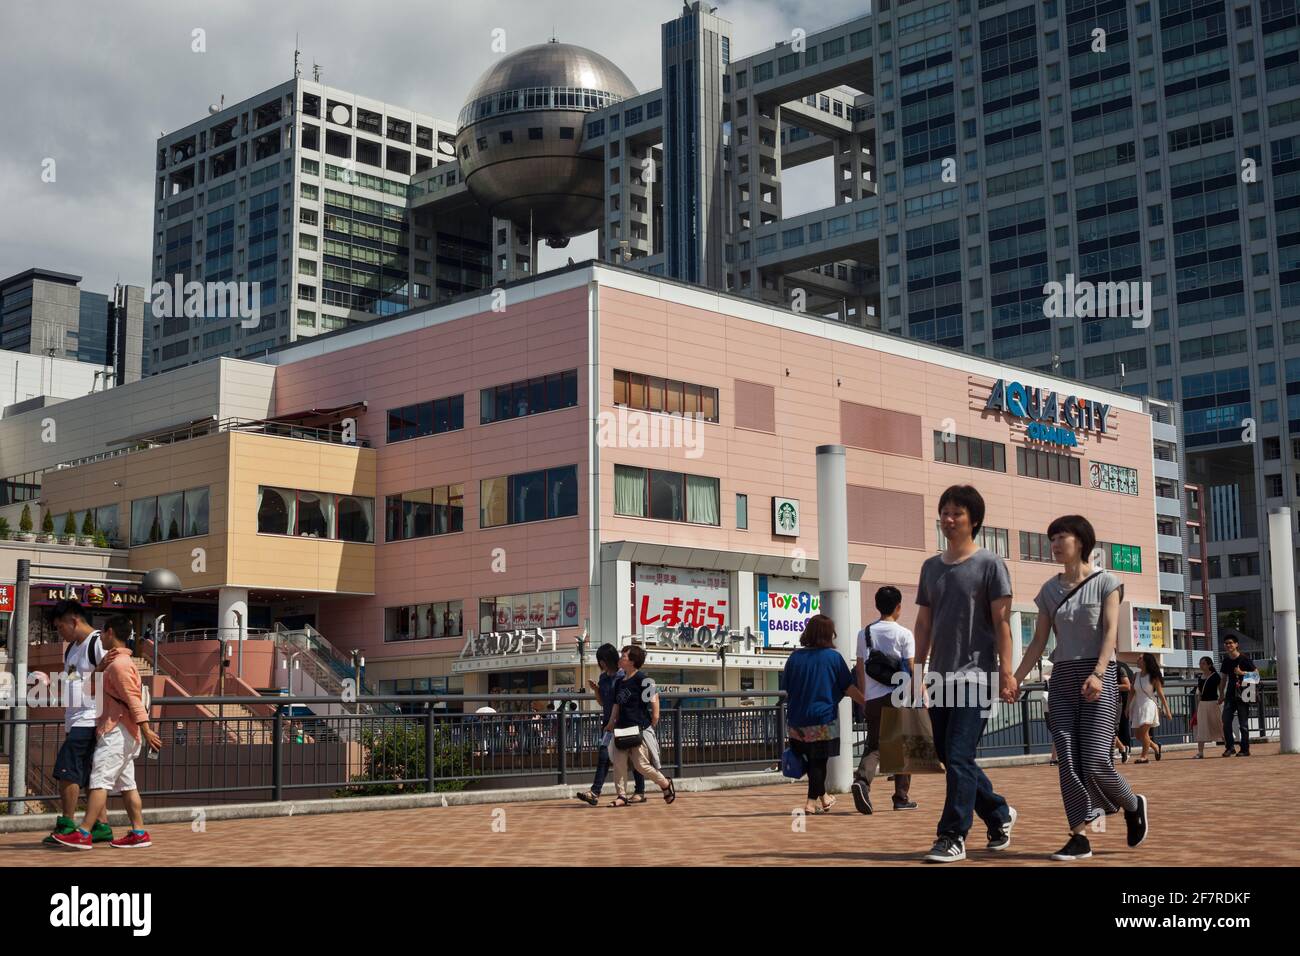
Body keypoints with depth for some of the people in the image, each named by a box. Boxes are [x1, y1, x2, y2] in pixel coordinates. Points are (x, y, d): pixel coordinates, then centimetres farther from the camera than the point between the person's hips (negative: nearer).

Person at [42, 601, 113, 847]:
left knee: (67, 771, -10)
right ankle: (102, 826, 11)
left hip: (89, 721, -9)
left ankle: (66, 825, -4)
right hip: (75, 722, 9)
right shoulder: (71, 649, 19)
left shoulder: (98, 644, -10)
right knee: (87, 776, 8)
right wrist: (66, 728, 15)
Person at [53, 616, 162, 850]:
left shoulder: (119, 664, -13)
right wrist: (102, 665, 7)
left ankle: (83, 834, -14)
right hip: (121, 733, 10)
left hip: (116, 732, -10)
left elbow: (133, 700, -20)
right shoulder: (115, 662, 22)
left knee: (99, 780, -12)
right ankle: (139, 832, 6)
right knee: (127, 784, 8)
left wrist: (146, 730, -24)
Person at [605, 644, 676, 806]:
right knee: (619, 763, -1)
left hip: (639, 727, -7)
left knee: (641, 765, -6)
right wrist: (611, 723, 14)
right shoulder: (619, 682, 16)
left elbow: (653, 697, -10)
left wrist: (655, 716, -11)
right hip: (622, 729, 7)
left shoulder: (641, 677, -8)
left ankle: (665, 784, 16)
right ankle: (622, 795, 6)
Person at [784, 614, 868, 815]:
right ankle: (812, 802, 4)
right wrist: (866, 704, 7)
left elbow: (787, 691, 6)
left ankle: (822, 797, 30)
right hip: (823, 718, -3)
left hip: (798, 721, 3)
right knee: (819, 761, 5)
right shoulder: (834, 657, -4)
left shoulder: (795, 657, 3)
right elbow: (849, 687, -3)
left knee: (811, 759, 16)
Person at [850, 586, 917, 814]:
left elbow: (860, 669, 11)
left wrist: (863, 699, 19)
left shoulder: (864, 633, 8)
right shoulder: (904, 634, -3)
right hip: (899, 697, -3)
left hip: (873, 699, 3)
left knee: (874, 747, 6)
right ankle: (901, 797, 15)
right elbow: (912, 670, -7)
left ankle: (862, 780, -23)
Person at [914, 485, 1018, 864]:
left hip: (974, 676, -6)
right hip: (940, 677, 7)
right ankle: (999, 813, 30)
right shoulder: (931, 567, 14)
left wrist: (1006, 671, -13)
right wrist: (918, 672, 11)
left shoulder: (990, 564, -2)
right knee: (950, 758, 11)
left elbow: (1001, 621, -6)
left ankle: (953, 838, -7)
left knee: (959, 757, -12)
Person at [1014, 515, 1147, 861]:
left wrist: (1097, 673, -25)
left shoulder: (1105, 582, 1)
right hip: (1062, 678, 4)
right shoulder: (1049, 589, 13)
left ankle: (1133, 805, 17)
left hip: (1098, 678, -4)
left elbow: (1110, 632, -10)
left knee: (1095, 762, -11)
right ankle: (1079, 839, -1)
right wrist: (1014, 680, 2)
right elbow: (1039, 642, 12)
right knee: (1068, 763, -4)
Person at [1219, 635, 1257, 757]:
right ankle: (1230, 747, 2)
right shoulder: (1226, 661, 10)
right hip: (1230, 695, 4)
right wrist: (1221, 694, 11)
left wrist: (1242, 673, -16)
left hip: (1243, 695, -4)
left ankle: (1245, 749, 7)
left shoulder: (1244, 659, -4)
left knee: (1243, 724, 0)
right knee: (1226, 721, -6)